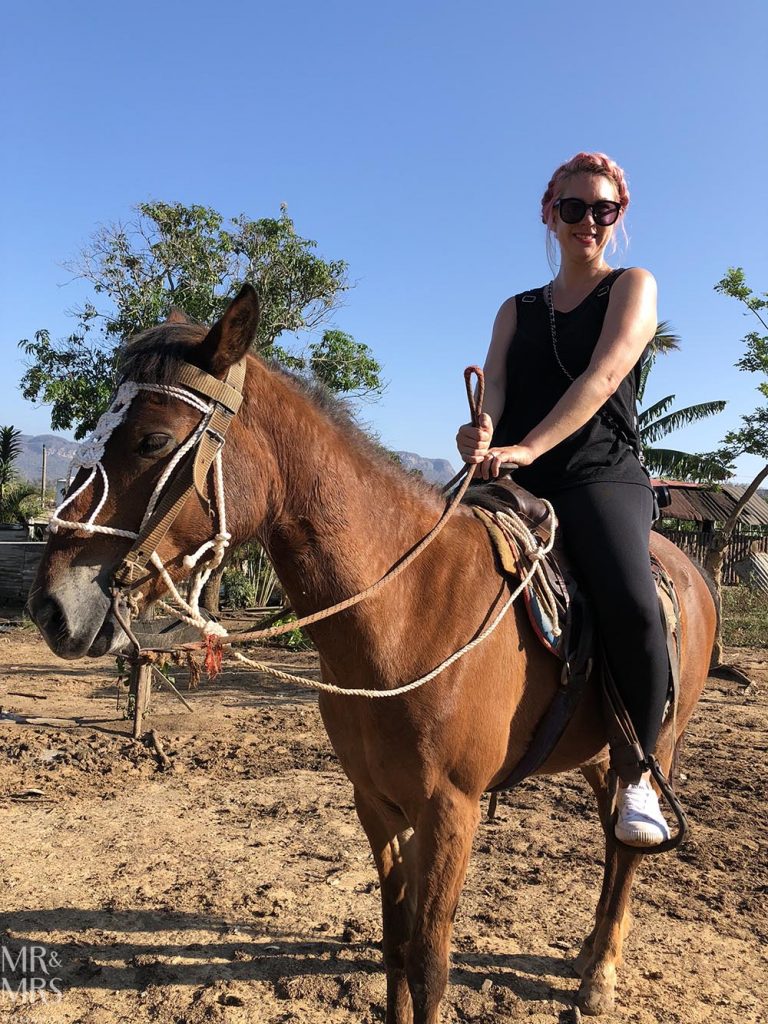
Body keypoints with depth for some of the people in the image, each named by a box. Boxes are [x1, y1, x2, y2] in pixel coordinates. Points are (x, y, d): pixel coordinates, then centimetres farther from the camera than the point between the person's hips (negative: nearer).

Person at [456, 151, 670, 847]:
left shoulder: (633, 287, 10)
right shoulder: (517, 311, 22)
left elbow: (603, 376, -9)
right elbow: (493, 383, 3)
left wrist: (528, 447, -25)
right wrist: (482, 431, -22)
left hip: (602, 476, -4)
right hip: (514, 480, 4)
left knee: (633, 606, -31)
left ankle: (637, 778, -7)